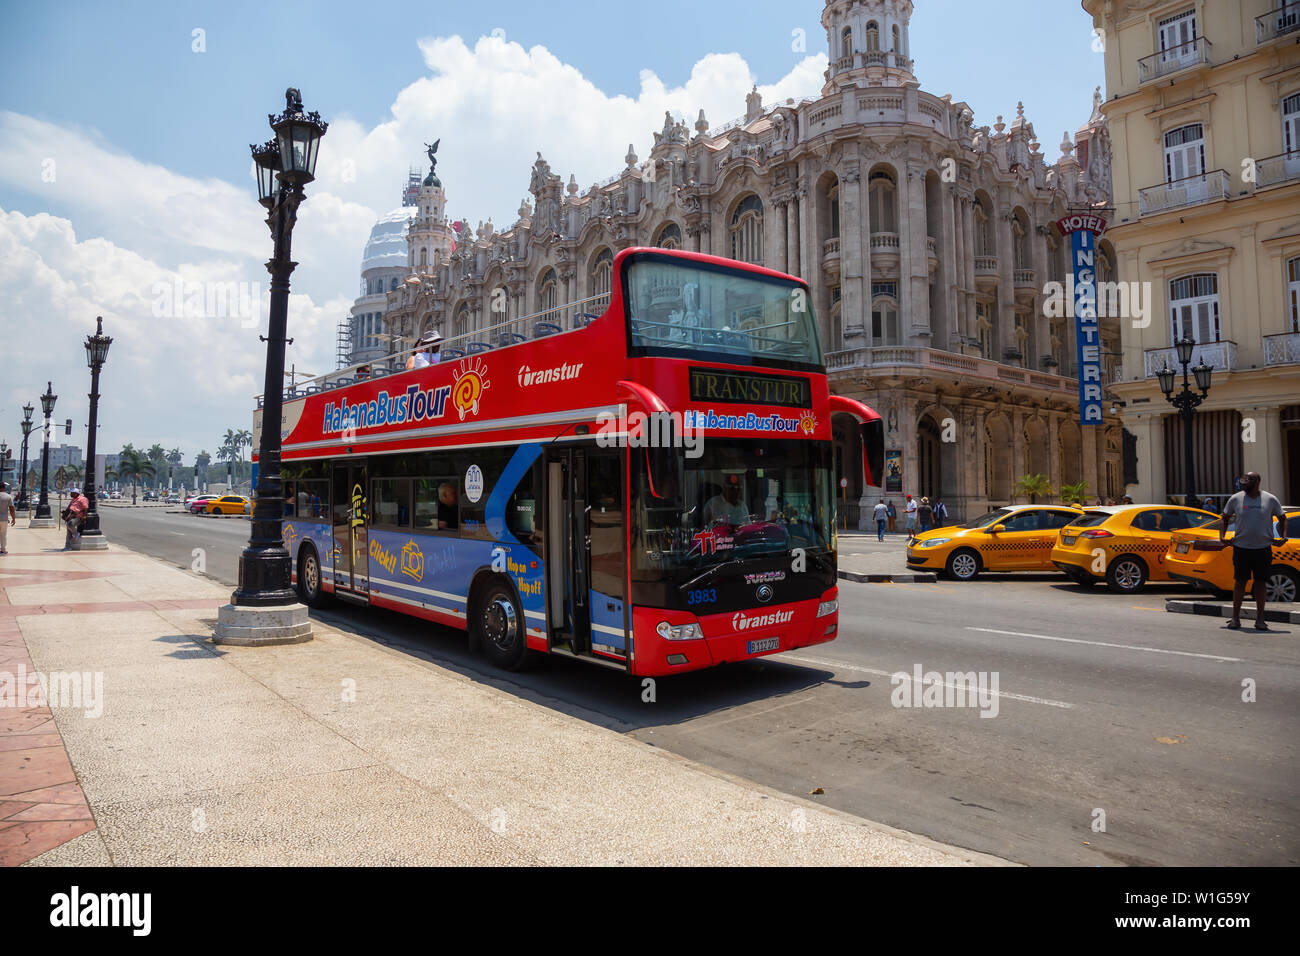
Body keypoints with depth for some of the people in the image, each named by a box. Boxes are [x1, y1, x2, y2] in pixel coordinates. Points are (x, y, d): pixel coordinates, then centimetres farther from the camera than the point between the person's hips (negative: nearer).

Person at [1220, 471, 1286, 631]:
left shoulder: (1270, 500, 1)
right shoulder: (1235, 499, 2)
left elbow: (1282, 519, 14)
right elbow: (1224, 518, 13)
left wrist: (1283, 536, 1)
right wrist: (1222, 536, 1)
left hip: (1263, 549, 0)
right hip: (1241, 548, 0)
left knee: (1260, 583, 6)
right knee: (1240, 582, 2)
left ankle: (1260, 619, 13)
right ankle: (1235, 617, 8)